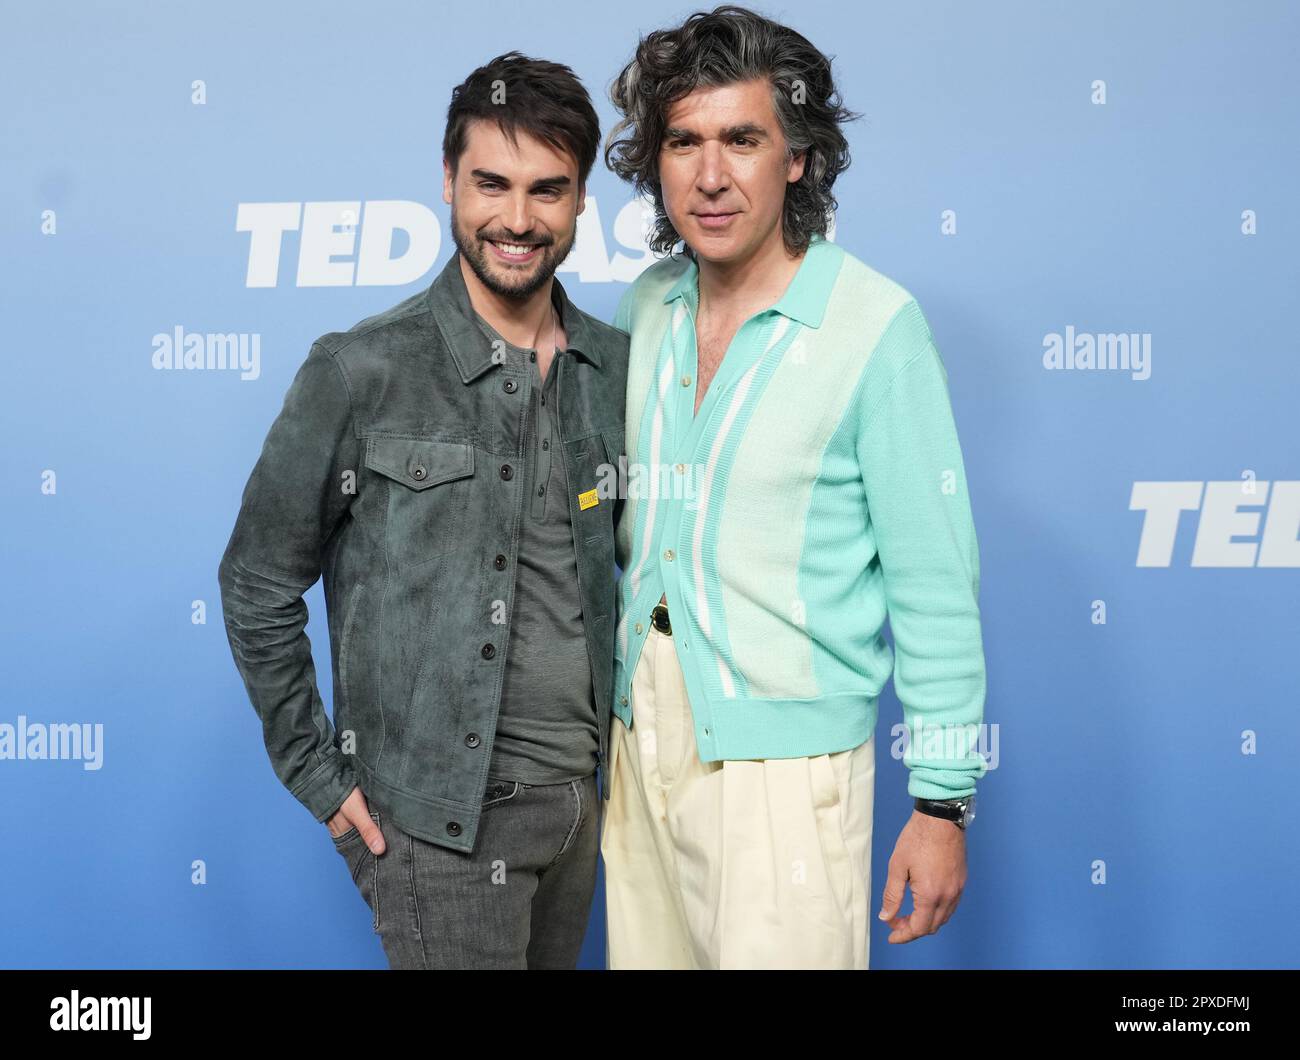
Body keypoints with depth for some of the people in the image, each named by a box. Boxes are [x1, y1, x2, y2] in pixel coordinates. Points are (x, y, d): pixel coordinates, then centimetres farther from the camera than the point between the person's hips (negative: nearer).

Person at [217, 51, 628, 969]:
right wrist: (319, 777, -5)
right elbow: (257, 586, -5)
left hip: (580, 796, 5)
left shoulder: (616, 369, 2)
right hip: (441, 817, -5)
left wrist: (619, 738, 10)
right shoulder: (363, 372, -12)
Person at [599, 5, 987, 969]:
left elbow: (935, 583, -12)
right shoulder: (647, 308, 3)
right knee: (644, 956, 16)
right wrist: (611, 707, 15)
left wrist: (944, 800, -11)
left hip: (783, 759, -5)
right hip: (642, 742, 6)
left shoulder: (876, 326, -14)